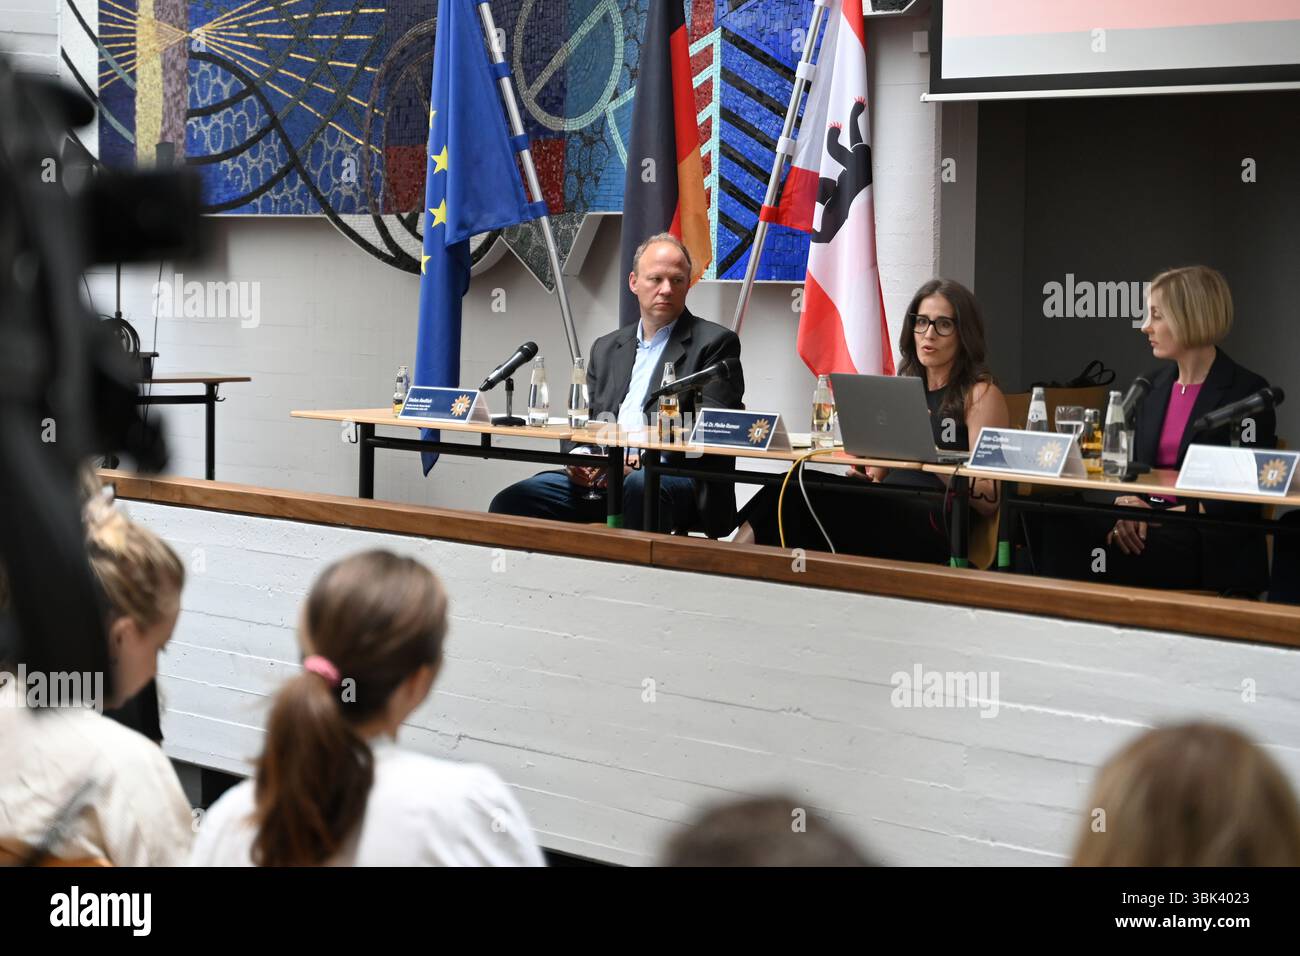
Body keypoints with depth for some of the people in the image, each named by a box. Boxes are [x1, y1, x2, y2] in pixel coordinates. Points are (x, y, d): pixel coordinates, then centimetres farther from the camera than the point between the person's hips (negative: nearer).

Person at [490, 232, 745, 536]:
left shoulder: (715, 343, 6)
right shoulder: (606, 348, 25)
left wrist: (638, 461, -17)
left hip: (678, 477, -5)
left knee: (637, 485, -41)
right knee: (508, 503, -17)